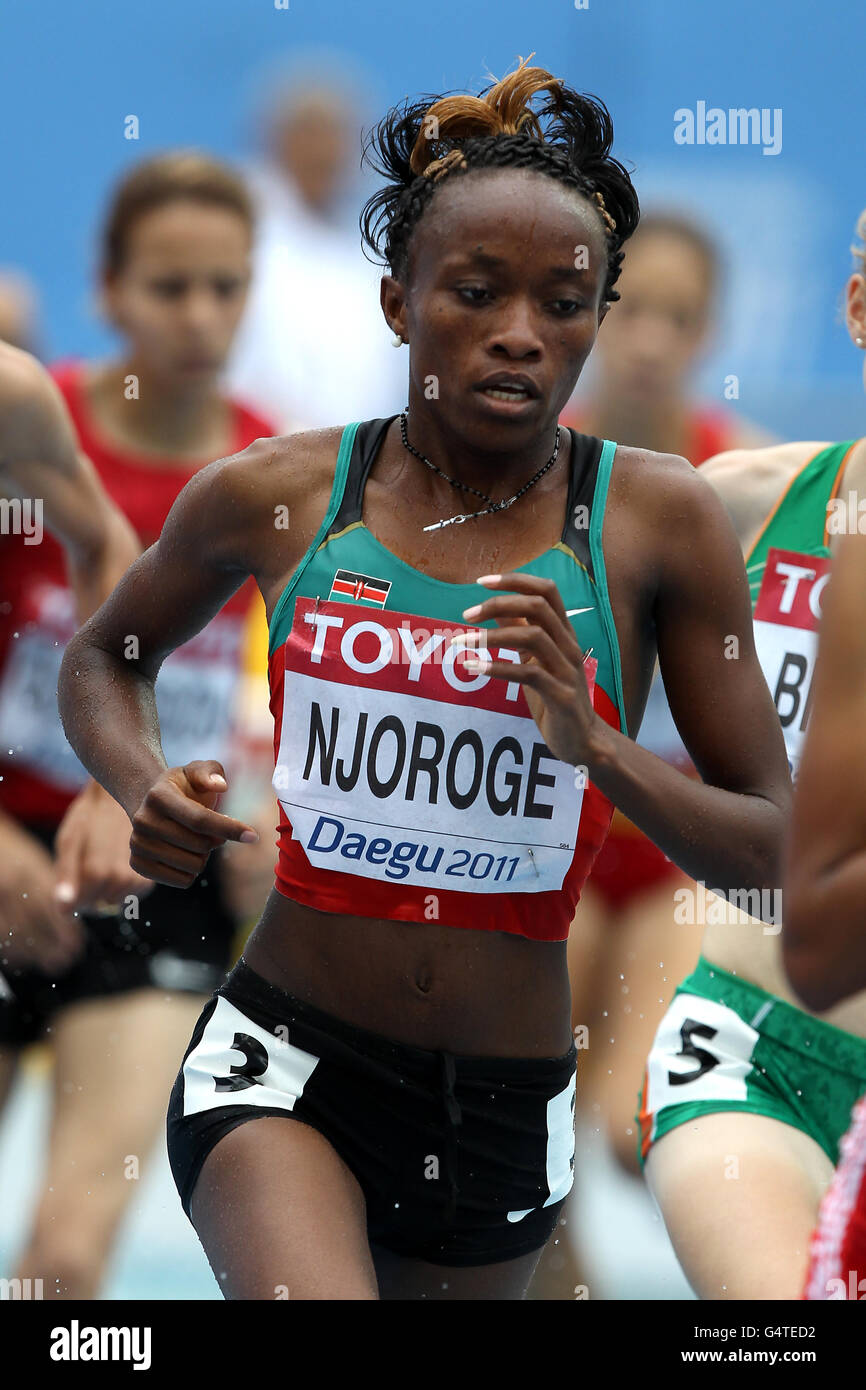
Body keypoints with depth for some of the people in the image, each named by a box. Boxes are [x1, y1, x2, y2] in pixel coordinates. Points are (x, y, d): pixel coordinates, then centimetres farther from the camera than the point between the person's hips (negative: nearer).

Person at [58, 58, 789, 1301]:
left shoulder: (655, 520, -3)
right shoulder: (274, 497, -1)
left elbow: (772, 851, -2)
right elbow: (101, 658, 19)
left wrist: (599, 750, -20)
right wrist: (145, 793, -2)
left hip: (506, 1105, 2)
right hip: (282, 1056, -2)